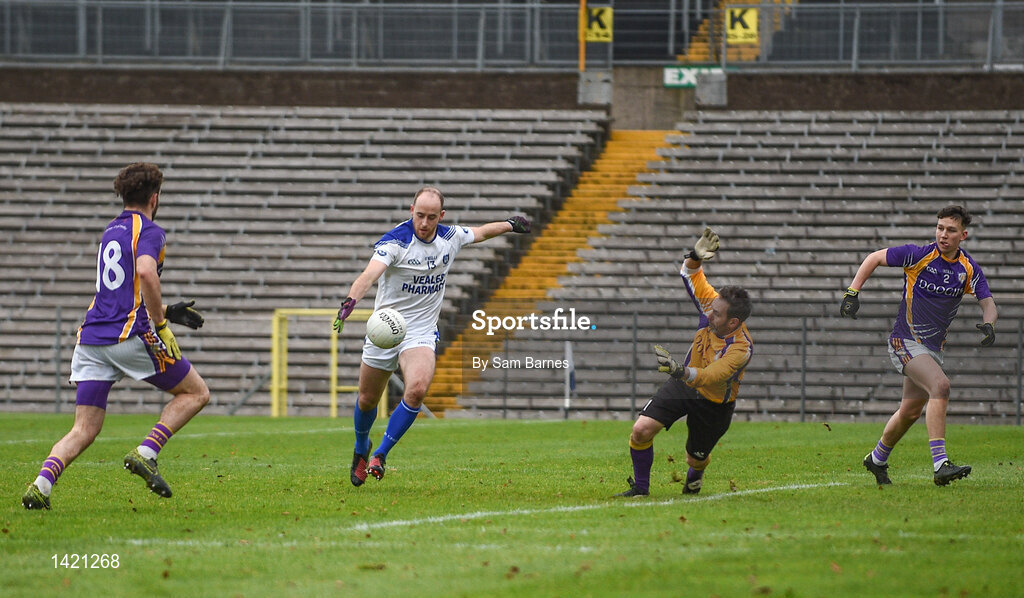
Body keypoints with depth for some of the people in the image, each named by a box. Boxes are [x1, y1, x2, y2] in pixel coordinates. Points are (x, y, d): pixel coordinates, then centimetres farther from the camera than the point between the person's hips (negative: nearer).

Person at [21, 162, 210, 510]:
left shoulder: (112, 230, 23)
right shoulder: (149, 232, -2)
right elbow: (146, 273, -24)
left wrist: (165, 312, 37)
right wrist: (160, 322, -15)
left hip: (92, 338, 7)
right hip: (130, 335, -7)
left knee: (83, 432, 4)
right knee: (196, 393, 11)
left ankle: (41, 485, -20)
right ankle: (145, 453, -6)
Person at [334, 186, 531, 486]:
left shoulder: (450, 237, -2)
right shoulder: (395, 241, -18)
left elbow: (480, 232, 22)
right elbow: (371, 273, -36)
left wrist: (510, 224, 37)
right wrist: (350, 301, -54)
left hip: (421, 334, 2)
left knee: (417, 388, -26)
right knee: (367, 400, 11)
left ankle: (380, 455, -14)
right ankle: (361, 449, 43)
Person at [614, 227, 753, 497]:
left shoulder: (741, 348, -35)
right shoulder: (714, 305, -19)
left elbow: (710, 377, -45)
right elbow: (692, 276, -5)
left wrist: (680, 370, -61)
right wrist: (696, 257, -27)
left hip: (714, 403, -4)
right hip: (683, 384, 4)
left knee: (695, 458, 13)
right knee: (641, 430, -14)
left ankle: (695, 473, 54)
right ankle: (640, 487, 7)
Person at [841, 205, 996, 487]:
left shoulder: (969, 269, -1)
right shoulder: (919, 255, -13)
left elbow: (987, 302, 0)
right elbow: (875, 258, -2)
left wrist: (989, 324, -23)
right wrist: (852, 292, -10)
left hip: (934, 347, 6)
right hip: (906, 342, -6)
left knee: (910, 411, 15)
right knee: (940, 385, -28)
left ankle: (877, 459, 40)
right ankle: (940, 464, -34)